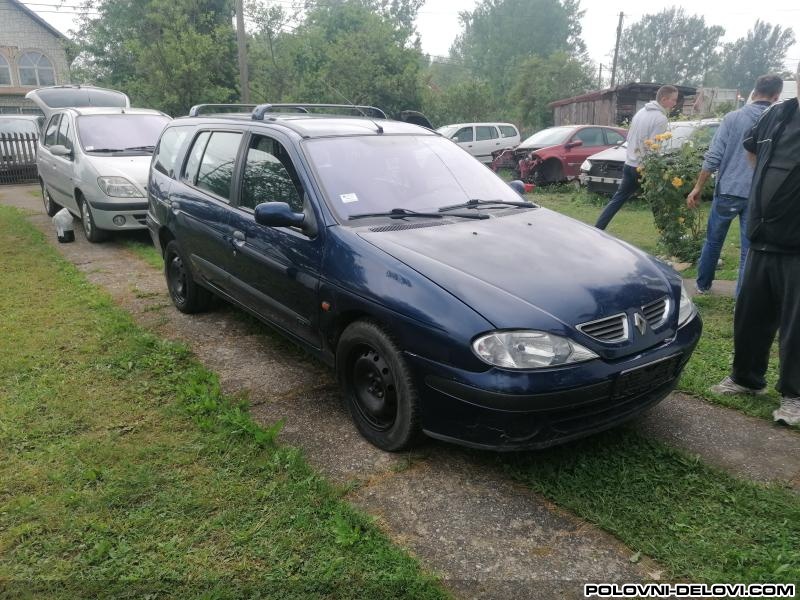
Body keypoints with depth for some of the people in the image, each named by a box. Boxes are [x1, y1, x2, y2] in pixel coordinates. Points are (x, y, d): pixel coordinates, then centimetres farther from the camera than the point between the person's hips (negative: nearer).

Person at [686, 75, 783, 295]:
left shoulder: (733, 117, -3)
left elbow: (713, 157, -6)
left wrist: (698, 188, 1)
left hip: (727, 191, 0)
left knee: (713, 241, 17)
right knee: (750, 249, 5)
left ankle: (702, 284, 31)